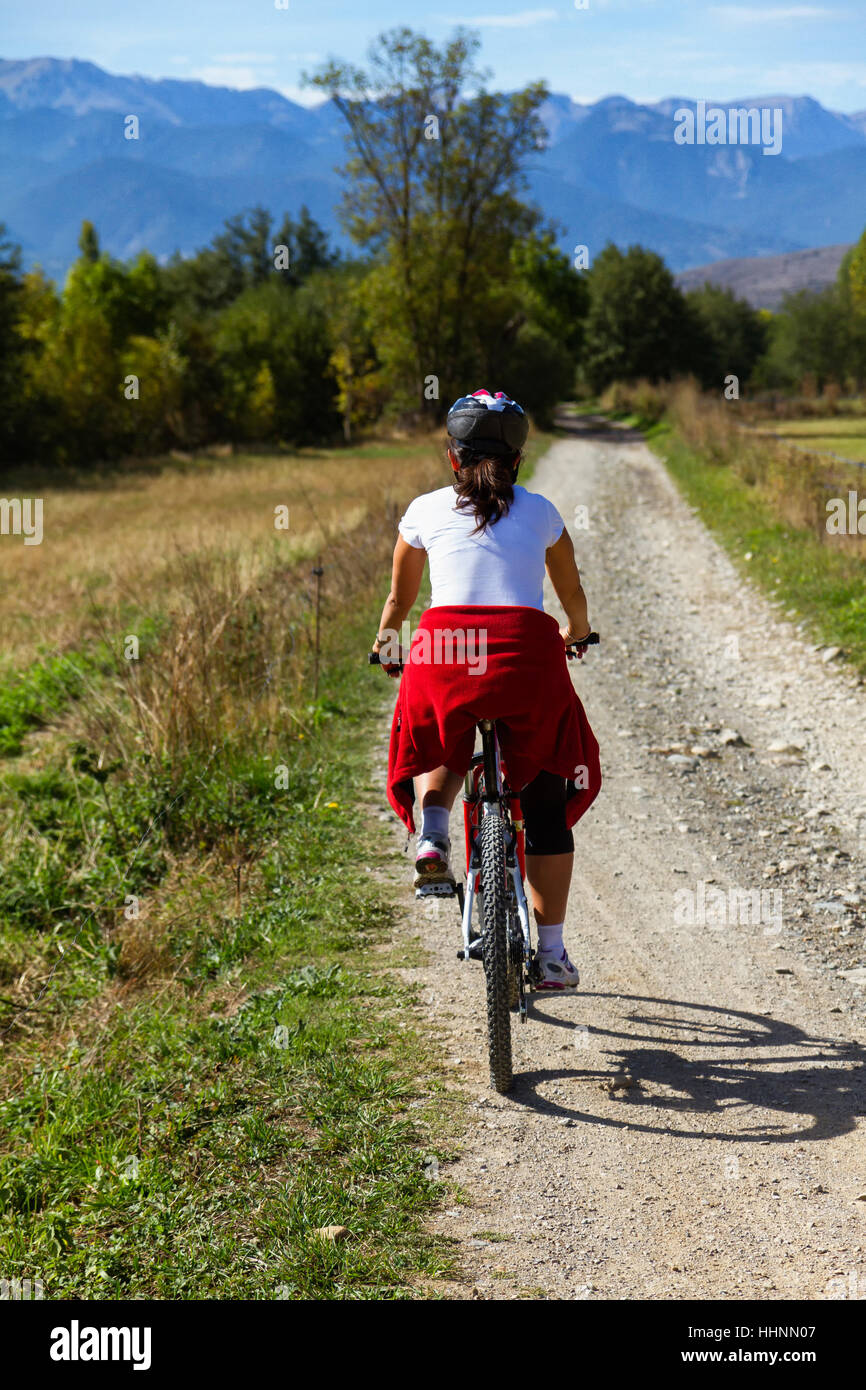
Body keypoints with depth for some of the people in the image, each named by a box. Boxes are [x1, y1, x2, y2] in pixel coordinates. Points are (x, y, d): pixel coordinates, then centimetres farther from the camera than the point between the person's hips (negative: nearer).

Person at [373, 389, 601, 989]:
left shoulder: (425, 511, 17)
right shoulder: (540, 511, 19)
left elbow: (400, 599, 28)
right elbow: (573, 595, 34)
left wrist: (385, 644, 49)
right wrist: (575, 635, 56)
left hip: (444, 646, 0)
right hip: (527, 650, 0)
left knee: (438, 751, 33)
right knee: (545, 802, 13)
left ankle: (433, 832, 3)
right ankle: (551, 952, 12)